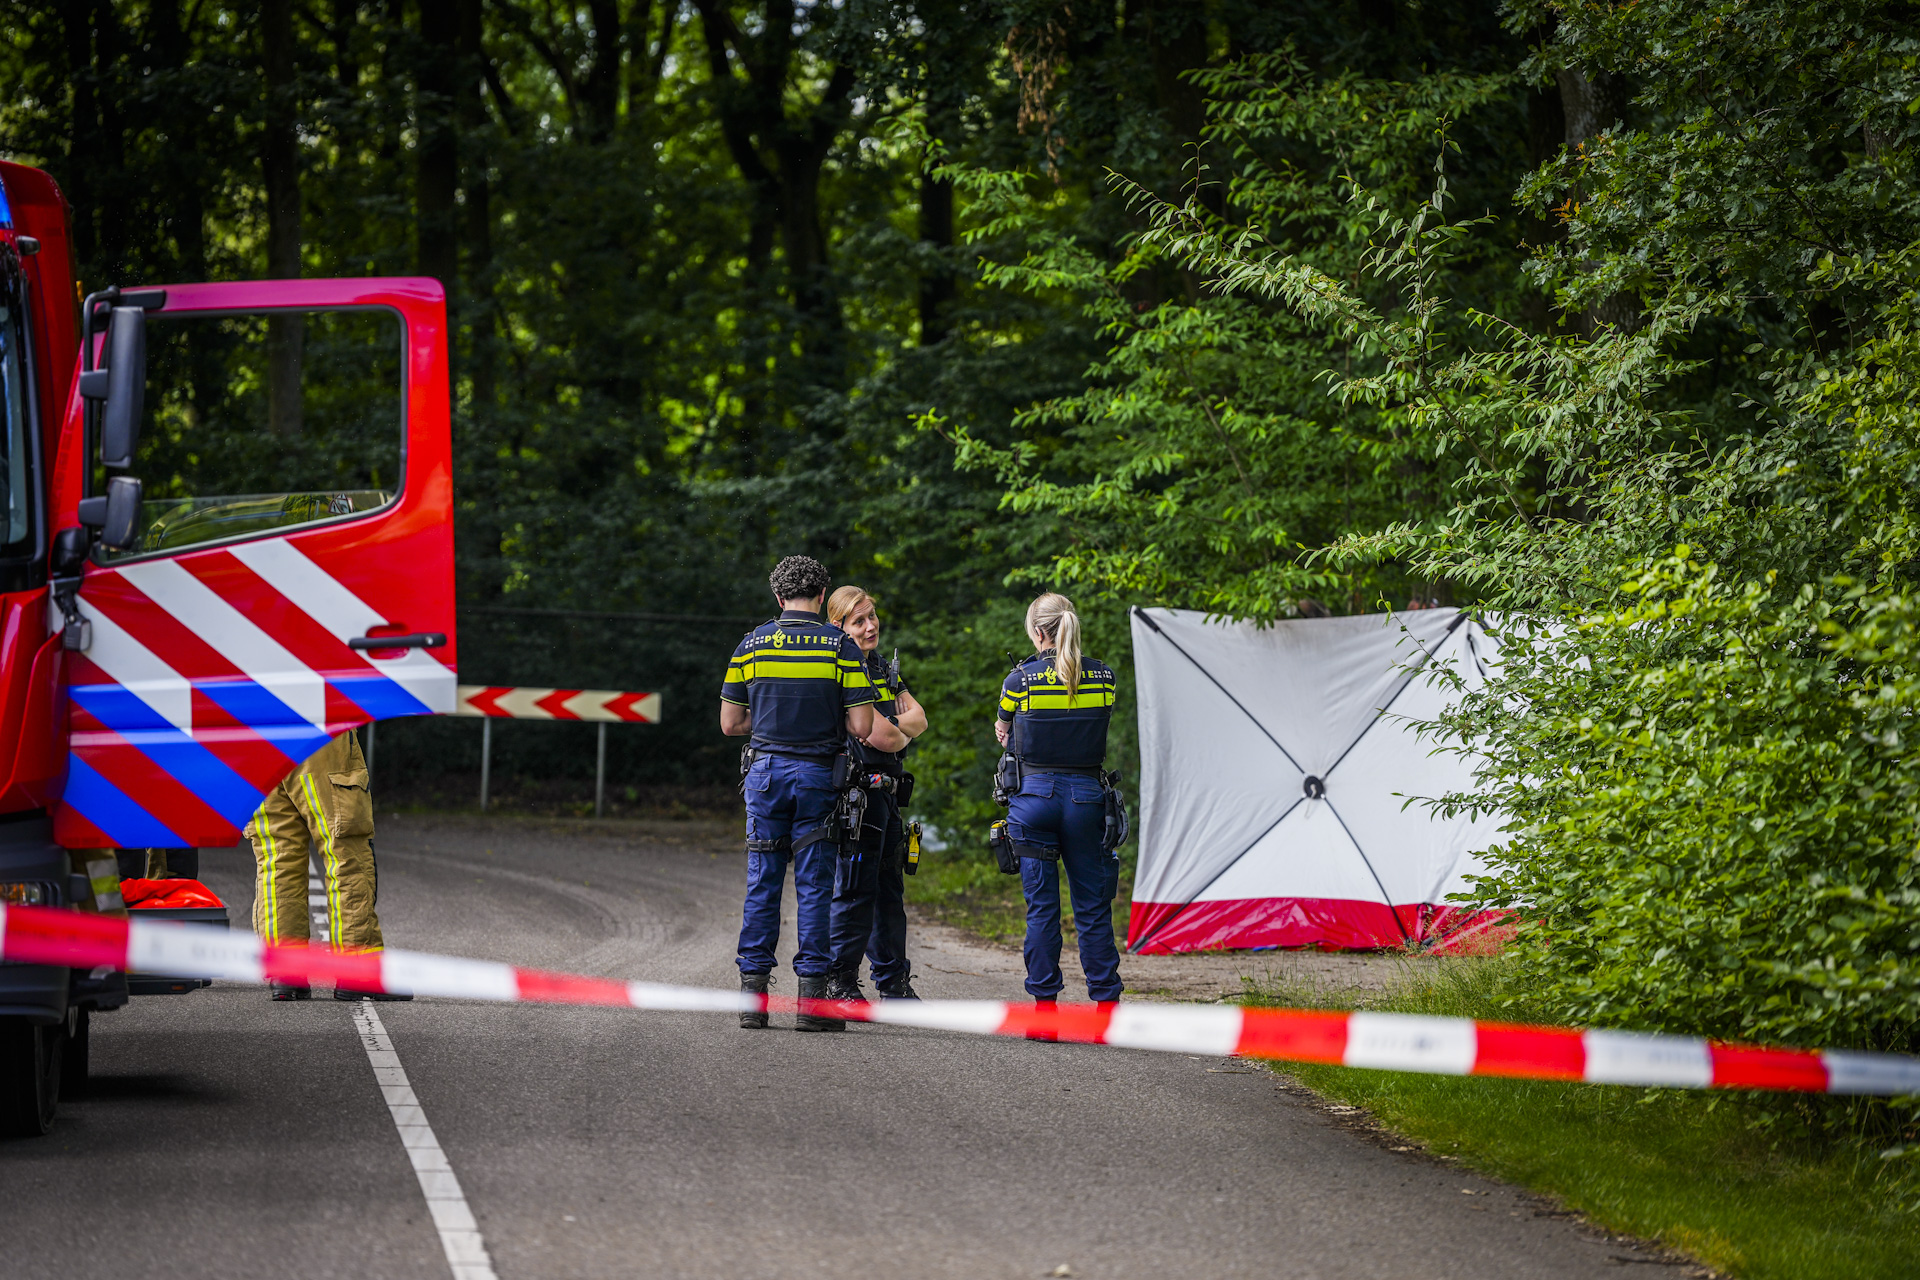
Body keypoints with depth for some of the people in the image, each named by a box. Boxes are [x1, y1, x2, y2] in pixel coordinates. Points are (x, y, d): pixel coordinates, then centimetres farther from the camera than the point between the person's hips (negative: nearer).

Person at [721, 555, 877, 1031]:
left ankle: (752, 993, 3)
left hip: (765, 772, 2)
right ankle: (812, 997, -1)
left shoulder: (751, 645, 2)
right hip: (817, 774, -2)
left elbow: (730, 723, 5)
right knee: (814, 887, 1)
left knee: (762, 884, 6)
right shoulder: (841, 647, -3)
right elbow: (861, 726, -6)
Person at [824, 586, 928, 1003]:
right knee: (855, 890, -9)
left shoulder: (882, 668, 17)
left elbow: (918, 719, 9)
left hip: (888, 793, 9)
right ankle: (840, 983, -3)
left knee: (890, 889, 14)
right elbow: (880, 738, -18)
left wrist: (888, 728, -10)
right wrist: (901, 736, 3)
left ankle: (894, 983, 22)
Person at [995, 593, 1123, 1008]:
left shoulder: (1021, 680, -7)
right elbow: (1097, 729, 11)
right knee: (1093, 907, 7)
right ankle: (1106, 1005, 7)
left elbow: (1005, 733, 8)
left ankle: (1045, 1005, 2)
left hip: (1034, 794, -2)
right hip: (1085, 795, 2)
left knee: (1041, 907, 3)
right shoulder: (1103, 677, 0)